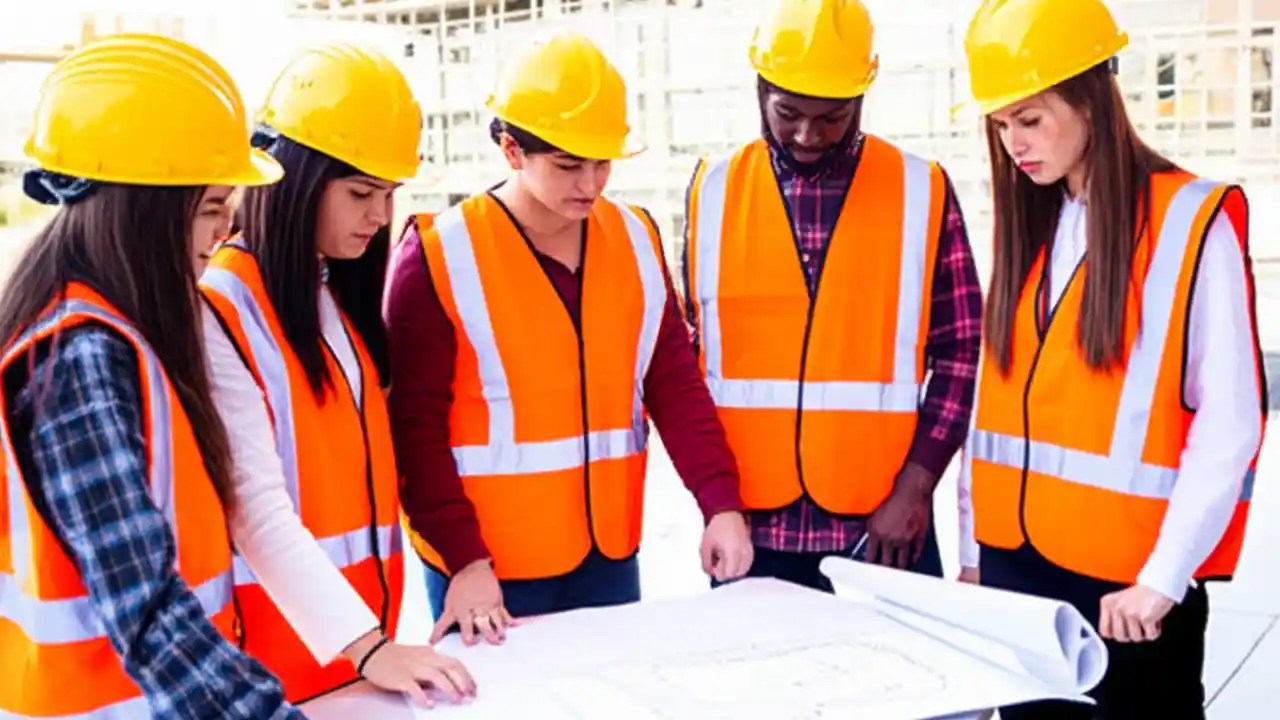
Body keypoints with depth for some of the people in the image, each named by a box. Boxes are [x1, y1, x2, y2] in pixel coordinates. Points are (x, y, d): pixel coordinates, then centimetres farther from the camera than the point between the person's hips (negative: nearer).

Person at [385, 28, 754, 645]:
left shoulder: (635, 239, 2)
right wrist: (463, 557, -17)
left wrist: (721, 502, -6)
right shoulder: (439, 256, -12)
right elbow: (415, 426, -12)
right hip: (490, 566, -4)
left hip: (610, 555, 5)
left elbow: (675, 383, 3)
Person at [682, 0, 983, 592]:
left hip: (883, 526, -1)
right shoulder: (714, 189, 3)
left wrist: (915, 485, -7)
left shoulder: (921, 191, -1)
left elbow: (960, 354, 1)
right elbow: (692, 352, 8)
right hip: (749, 525, 2)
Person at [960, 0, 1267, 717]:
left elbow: (1229, 424, -13)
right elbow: (1001, 400, 10)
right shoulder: (1030, 224, 9)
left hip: (1132, 578, -5)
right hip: (1017, 561, 6)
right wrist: (979, 547, 8)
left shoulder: (1194, 221, -9)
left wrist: (1165, 576, -17)